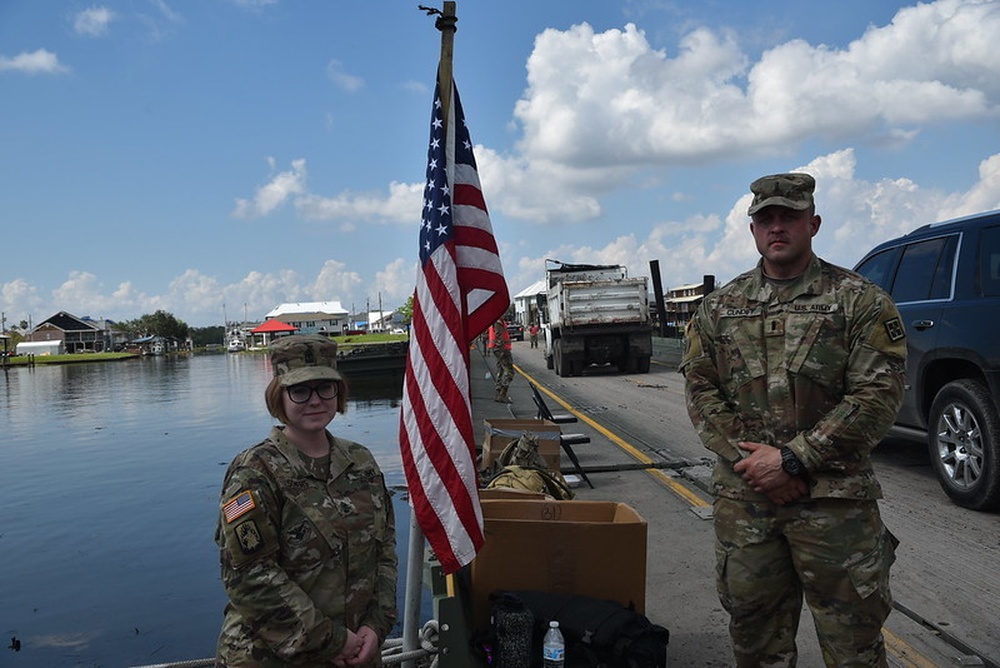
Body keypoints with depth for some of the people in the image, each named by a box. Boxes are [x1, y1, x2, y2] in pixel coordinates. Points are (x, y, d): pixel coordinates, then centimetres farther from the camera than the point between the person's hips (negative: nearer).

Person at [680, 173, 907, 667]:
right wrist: (751, 459, -9)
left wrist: (793, 459, -13)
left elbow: (878, 396, -8)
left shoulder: (860, 301, -1)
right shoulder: (719, 308, 8)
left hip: (834, 500, -3)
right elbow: (700, 389, 4)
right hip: (742, 498, 3)